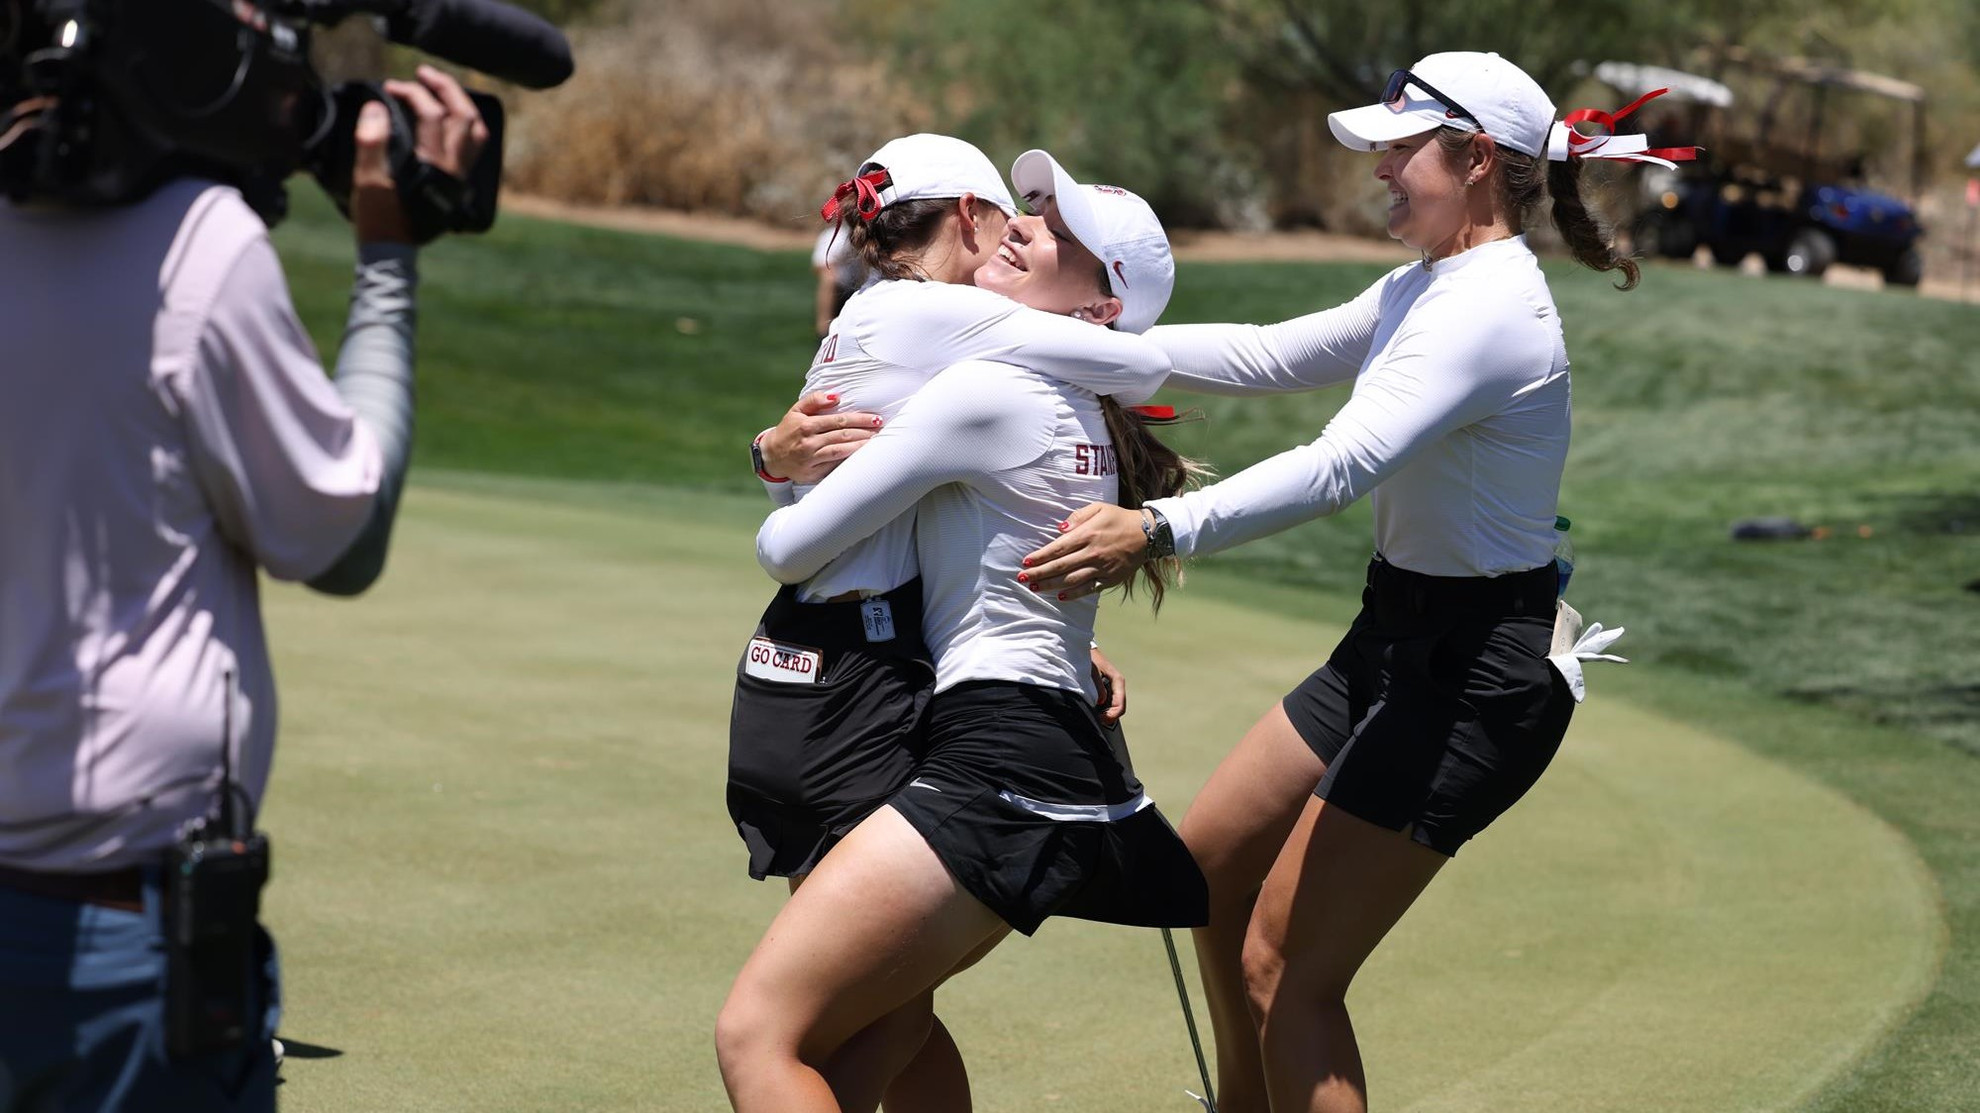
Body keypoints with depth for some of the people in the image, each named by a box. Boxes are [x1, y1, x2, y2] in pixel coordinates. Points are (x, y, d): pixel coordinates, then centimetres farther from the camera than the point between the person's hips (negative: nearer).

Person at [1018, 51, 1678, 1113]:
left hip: (1473, 677, -10)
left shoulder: (1486, 310, -23)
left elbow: (1340, 465, -35)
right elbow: (1270, 355, 17)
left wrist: (1158, 529, -43)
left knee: (1283, 970, -7)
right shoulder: (1425, 288, 9)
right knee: (1210, 865, 22)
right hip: (1401, 639, 11)